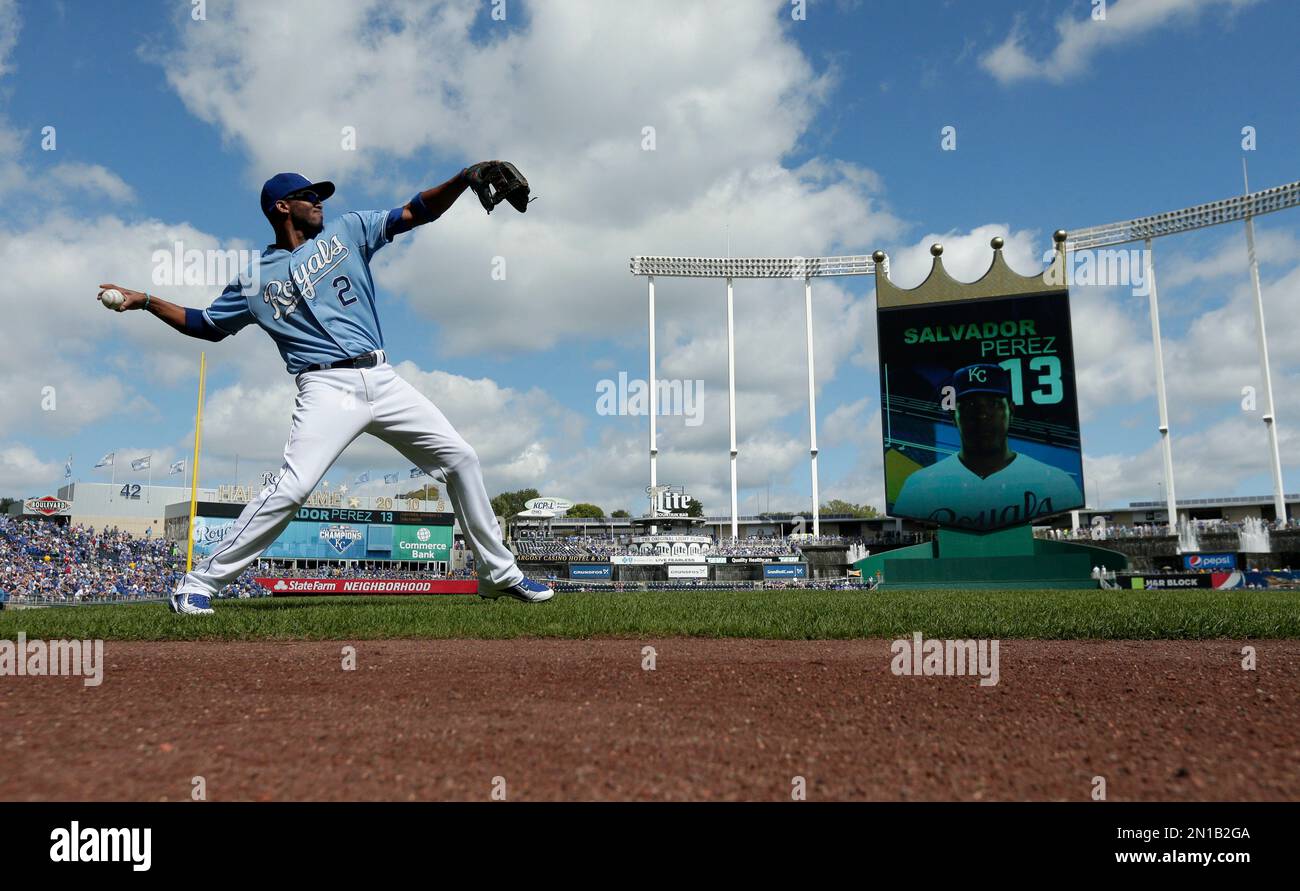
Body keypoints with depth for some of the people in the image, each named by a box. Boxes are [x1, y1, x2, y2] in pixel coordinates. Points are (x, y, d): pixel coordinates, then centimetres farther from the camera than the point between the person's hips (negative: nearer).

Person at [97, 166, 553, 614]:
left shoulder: (346, 231, 14)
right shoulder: (255, 278, 10)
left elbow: (418, 212, 7)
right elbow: (205, 324, 21)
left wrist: (465, 179, -7)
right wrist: (144, 301, 10)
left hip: (383, 380, 3)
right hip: (327, 388, -3)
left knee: (461, 457, 0)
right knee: (291, 488, -20)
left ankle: (499, 573, 12)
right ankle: (198, 584, -4)